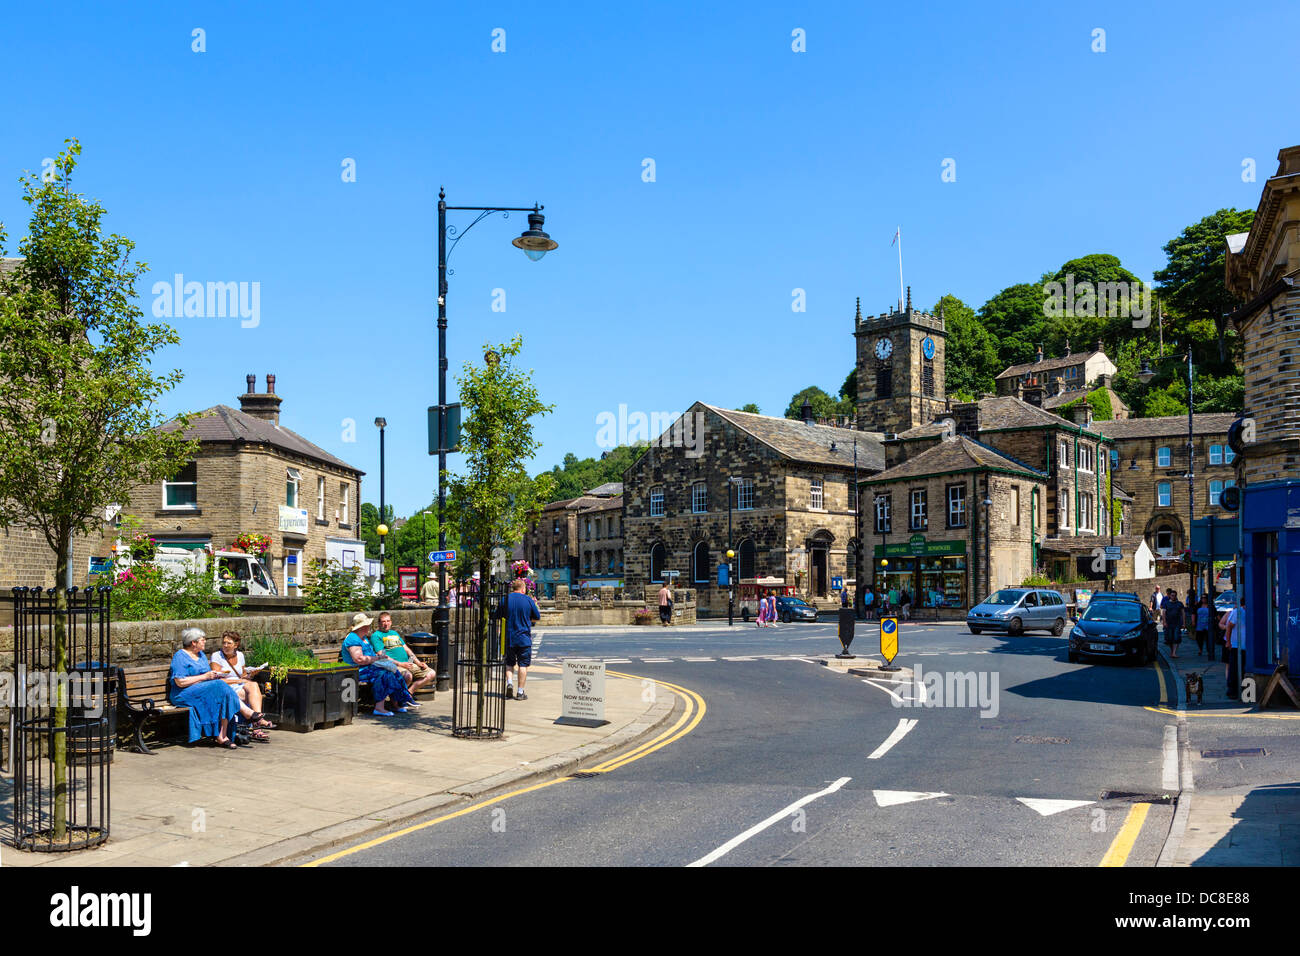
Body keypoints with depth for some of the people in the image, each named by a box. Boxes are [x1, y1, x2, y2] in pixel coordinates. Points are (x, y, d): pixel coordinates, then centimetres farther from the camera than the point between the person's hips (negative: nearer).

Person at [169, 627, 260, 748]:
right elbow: (180, 682, -17)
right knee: (220, 687, -30)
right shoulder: (180, 657, -6)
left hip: (205, 690, 8)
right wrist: (204, 677, -16)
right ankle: (247, 712, -23)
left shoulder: (201, 654, 20)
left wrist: (214, 676, 3)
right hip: (184, 695, -8)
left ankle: (222, 737, -33)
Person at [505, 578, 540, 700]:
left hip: (508, 637, 2)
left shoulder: (505, 599, -2)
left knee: (509, 662, 17)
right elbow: (538, 617, 4)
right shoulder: (528, 600, -5)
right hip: (524, 638, -2)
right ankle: (520, 692, 3)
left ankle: (509, 682, -5)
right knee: (523, 664, 4)